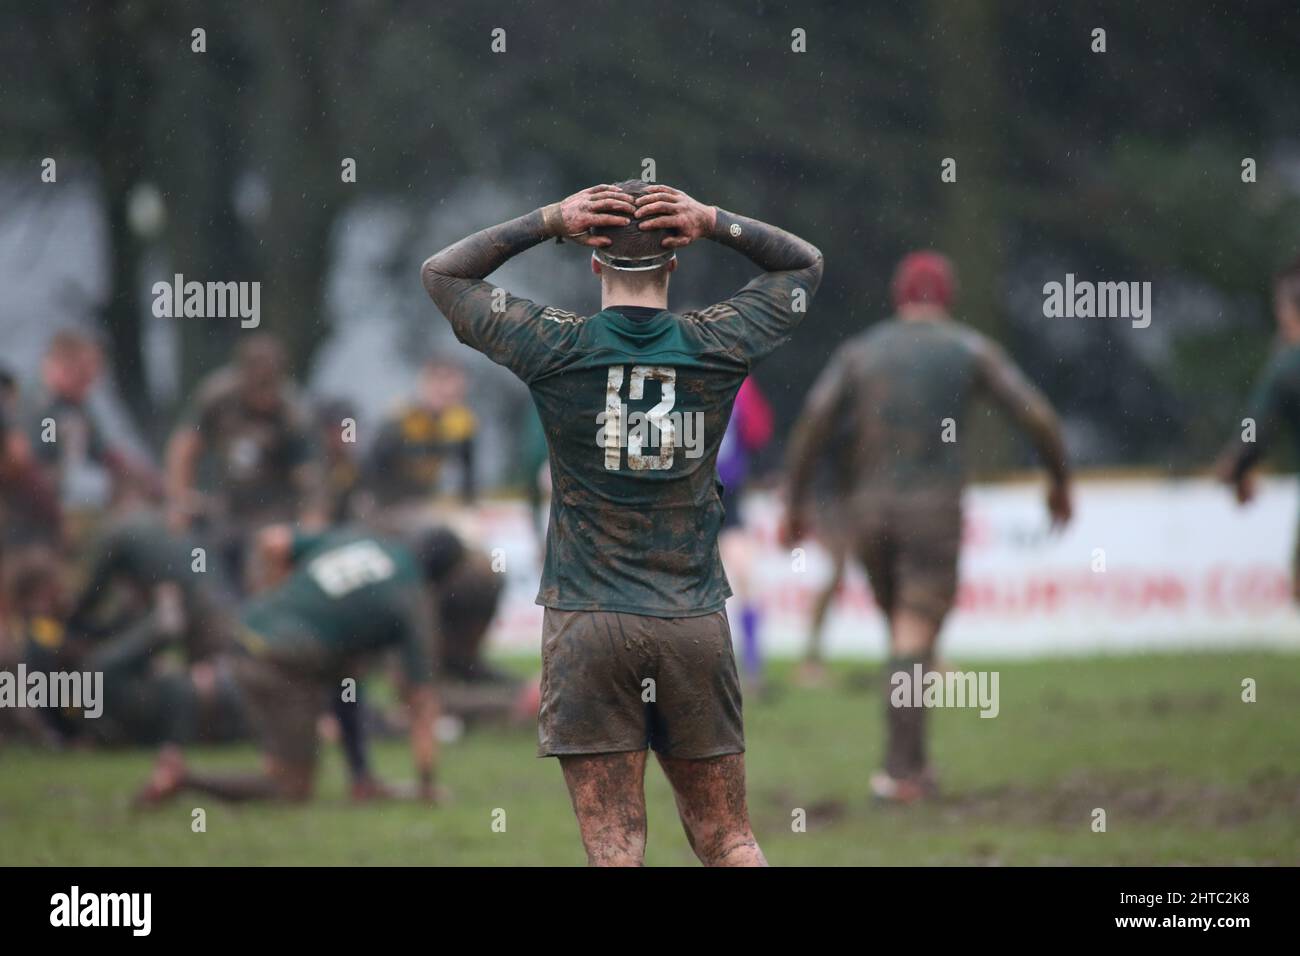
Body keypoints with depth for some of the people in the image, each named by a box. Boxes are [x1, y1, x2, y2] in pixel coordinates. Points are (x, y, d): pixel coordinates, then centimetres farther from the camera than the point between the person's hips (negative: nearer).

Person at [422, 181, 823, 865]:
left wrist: (549, 222, 2)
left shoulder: (556, 348, -4)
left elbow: (441, 274, 12)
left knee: (614, 850, -5)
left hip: (588, 625, -2)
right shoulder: (717, 346, 0)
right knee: (729, 842, 8)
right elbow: (805, 264, 19)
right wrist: (714, 223, 3)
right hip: (696, 624, 2)